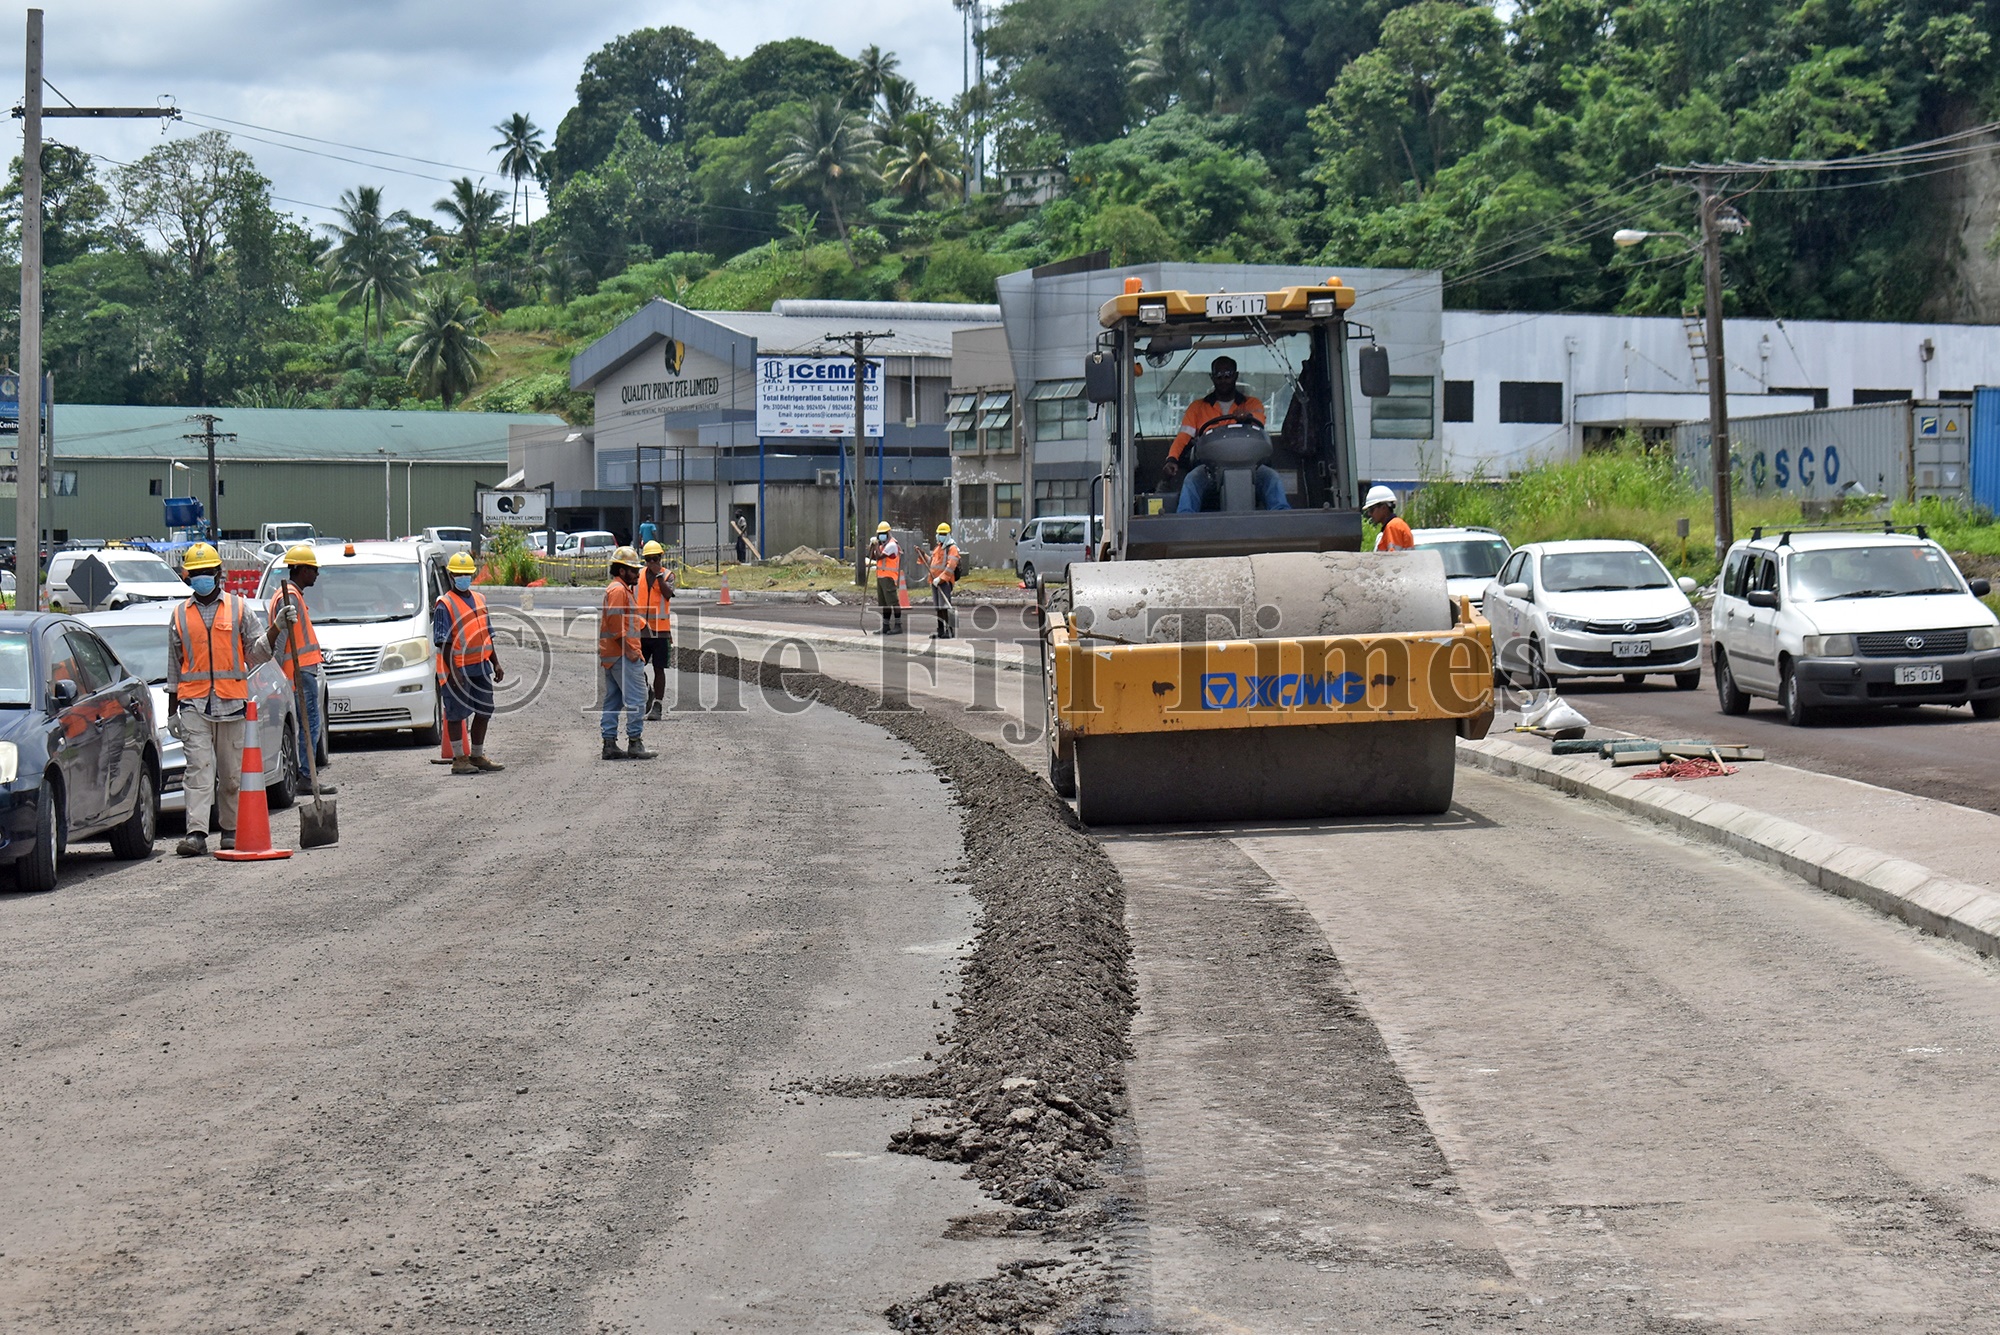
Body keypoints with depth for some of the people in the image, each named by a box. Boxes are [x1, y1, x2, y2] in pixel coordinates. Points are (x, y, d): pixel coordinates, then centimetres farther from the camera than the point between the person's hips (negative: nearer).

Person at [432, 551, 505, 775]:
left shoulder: (479, 600, 14)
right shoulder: (444, 605, -8)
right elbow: (443, 642, -13)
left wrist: (496, 664, 17)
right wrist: (453, 670, -20)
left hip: (480, 667, 7)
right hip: (457, 669, -7)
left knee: (484, 712, 11)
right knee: (456, 714, -1)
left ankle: (477, 756, 22)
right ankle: (459, 759, 5)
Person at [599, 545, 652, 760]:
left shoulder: (618, 589, 22)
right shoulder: (618, 590, -12)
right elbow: (616, 622, -21)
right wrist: (628, 649, -21)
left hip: (611, 654, 11)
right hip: (623, 655, -11)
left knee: (613, 701, 10)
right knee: (636, 699, -10)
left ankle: (609, 744, 11)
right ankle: (635, 743, -11)